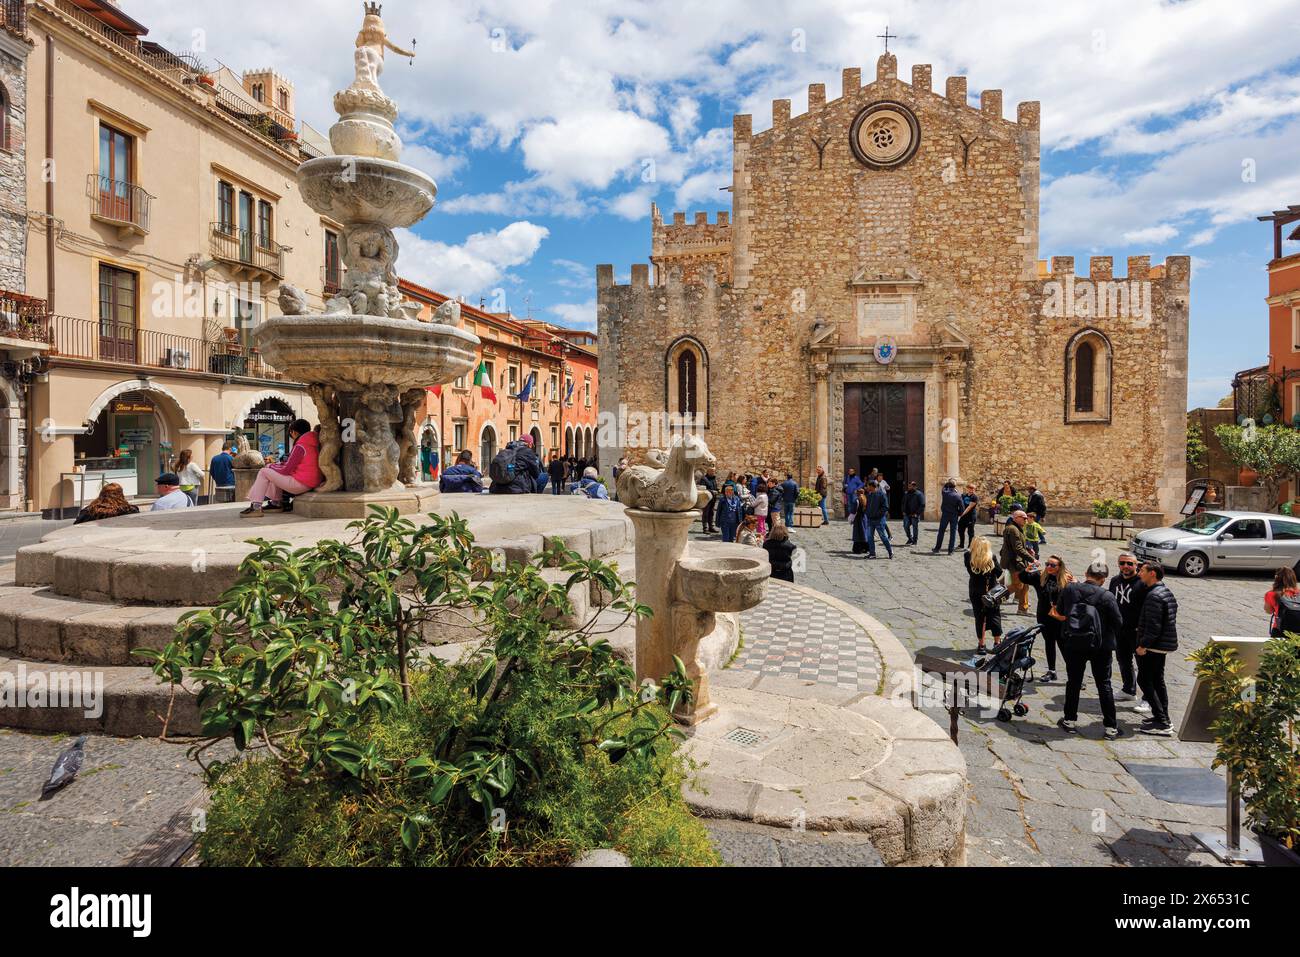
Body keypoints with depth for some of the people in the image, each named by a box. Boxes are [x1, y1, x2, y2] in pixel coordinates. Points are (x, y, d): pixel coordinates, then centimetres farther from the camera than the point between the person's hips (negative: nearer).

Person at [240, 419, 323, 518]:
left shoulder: (300, 446, -16)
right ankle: (276, 504, 25)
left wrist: (270, 466, 6)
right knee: (275, 472, 26)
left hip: (301, 484, -9)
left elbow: (286, 470, -13)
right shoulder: (315, 445, 11)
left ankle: (256, 507, 3)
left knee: (264, 472, 3)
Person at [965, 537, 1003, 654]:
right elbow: (999, 573, -5)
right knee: (995, 617, 16)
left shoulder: (969, 558, -13)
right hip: (992, 592, -1)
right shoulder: (991, 558, -15)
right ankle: (997, 644, 23)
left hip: (975, 593, 1)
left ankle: (981, 646, 12)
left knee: (980, 618, 10)